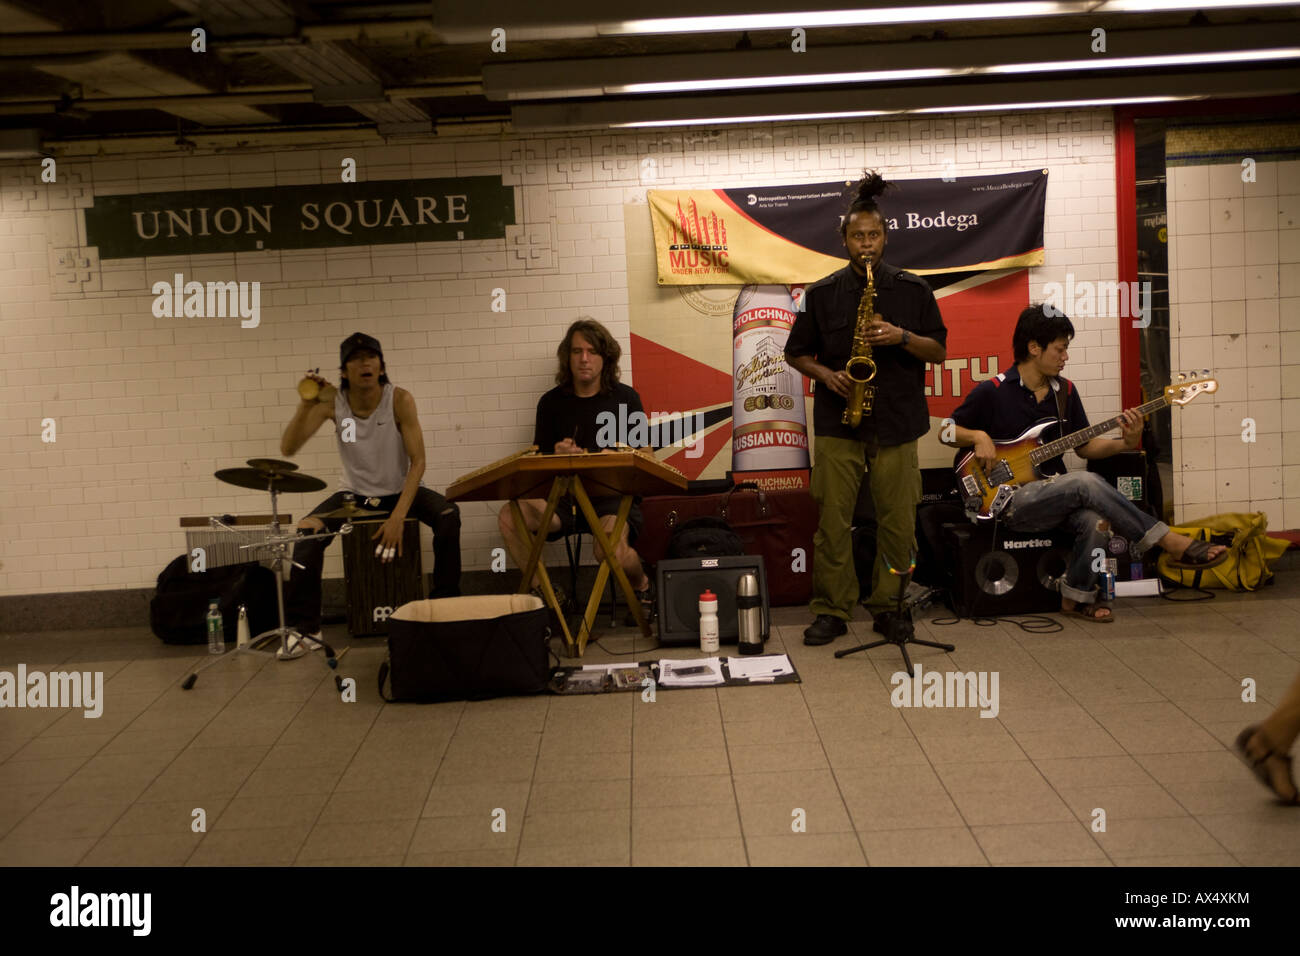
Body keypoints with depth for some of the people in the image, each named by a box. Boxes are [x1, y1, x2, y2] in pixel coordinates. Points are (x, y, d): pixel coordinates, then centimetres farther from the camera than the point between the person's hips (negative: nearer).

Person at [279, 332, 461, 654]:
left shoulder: (399, 400, -20)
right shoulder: (332, 403, -14)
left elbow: (418, 462, -21)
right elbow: (287, 449, -20)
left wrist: (397, 518, -31)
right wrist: (306, 405, -37)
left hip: (401, 490, -1)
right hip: (355, 492, 1)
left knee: (448, 516, -28)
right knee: (307, 530, -24)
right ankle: (305, 627, -12)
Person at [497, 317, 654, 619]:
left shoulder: (625, 398, 7)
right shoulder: (552, 402, 11)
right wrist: (557, 456, -11)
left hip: (613, 495, -3)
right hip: (563, 495, 3)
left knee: (609, 549, -34)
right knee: (509, 517, -25)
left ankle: (642, 586, 3)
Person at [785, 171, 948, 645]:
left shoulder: (913, 290, 8)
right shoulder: (822, 293, 7)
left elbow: (939, 350, 7)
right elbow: (796, 352, 13)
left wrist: (902, 337, -11)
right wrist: (825, 374, -6)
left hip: (897, 423, 0)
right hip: (837, 423, 0)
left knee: (898, 521, 1)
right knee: (832, 520, -2)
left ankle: (887, 606, 16)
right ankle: (831, 611, 8)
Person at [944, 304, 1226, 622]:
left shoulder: (1064, 391, 12)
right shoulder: (992, 391, -5)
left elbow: (1083, 446, 16)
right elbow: (946, 432, 3)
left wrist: (1124, 443, -2)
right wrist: (979, 436, -17)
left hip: (1056, 496, 5)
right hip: (1013, 500, -5)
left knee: (1096, 521, -30)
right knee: (1086, 482, -31)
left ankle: (1077, 596, -6)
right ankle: (1173, 544, -24)